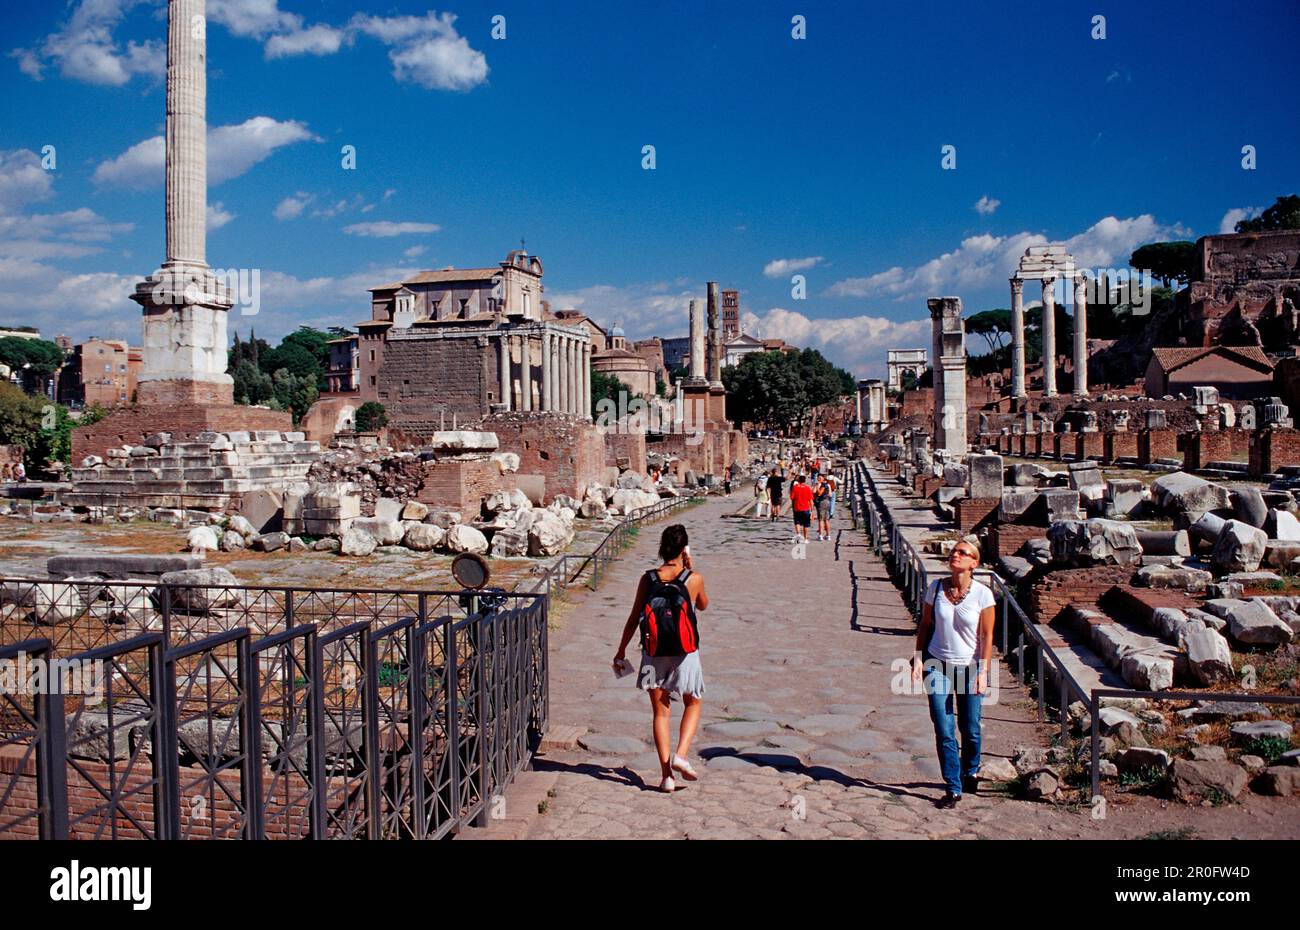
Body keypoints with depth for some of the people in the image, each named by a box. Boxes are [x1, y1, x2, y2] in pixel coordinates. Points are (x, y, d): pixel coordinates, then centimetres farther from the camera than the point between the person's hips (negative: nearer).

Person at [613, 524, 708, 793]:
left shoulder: (648, 578, -4)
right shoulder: (694, 579, -7)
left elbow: (634, 618, 0)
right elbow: (703, 605, 14)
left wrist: (621, 651, 10)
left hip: (653, 653, 1)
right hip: (685, 652, -1)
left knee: (661, 712, 9)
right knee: (692, 704, 20)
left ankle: (666, 775, 7)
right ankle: (681, 754, 1)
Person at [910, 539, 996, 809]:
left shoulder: (982, 594, -10)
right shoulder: (936, 588, -3)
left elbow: (987, 636, -6)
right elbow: (925, 625, 6)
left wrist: (983, 671, -11)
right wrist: (918, 659, 0)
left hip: (969, 668, -1)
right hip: (937, 666, 1)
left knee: (970, 730, 10)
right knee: (944, 732, -1)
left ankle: (969, 773, 37)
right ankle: (953, 788, 8)